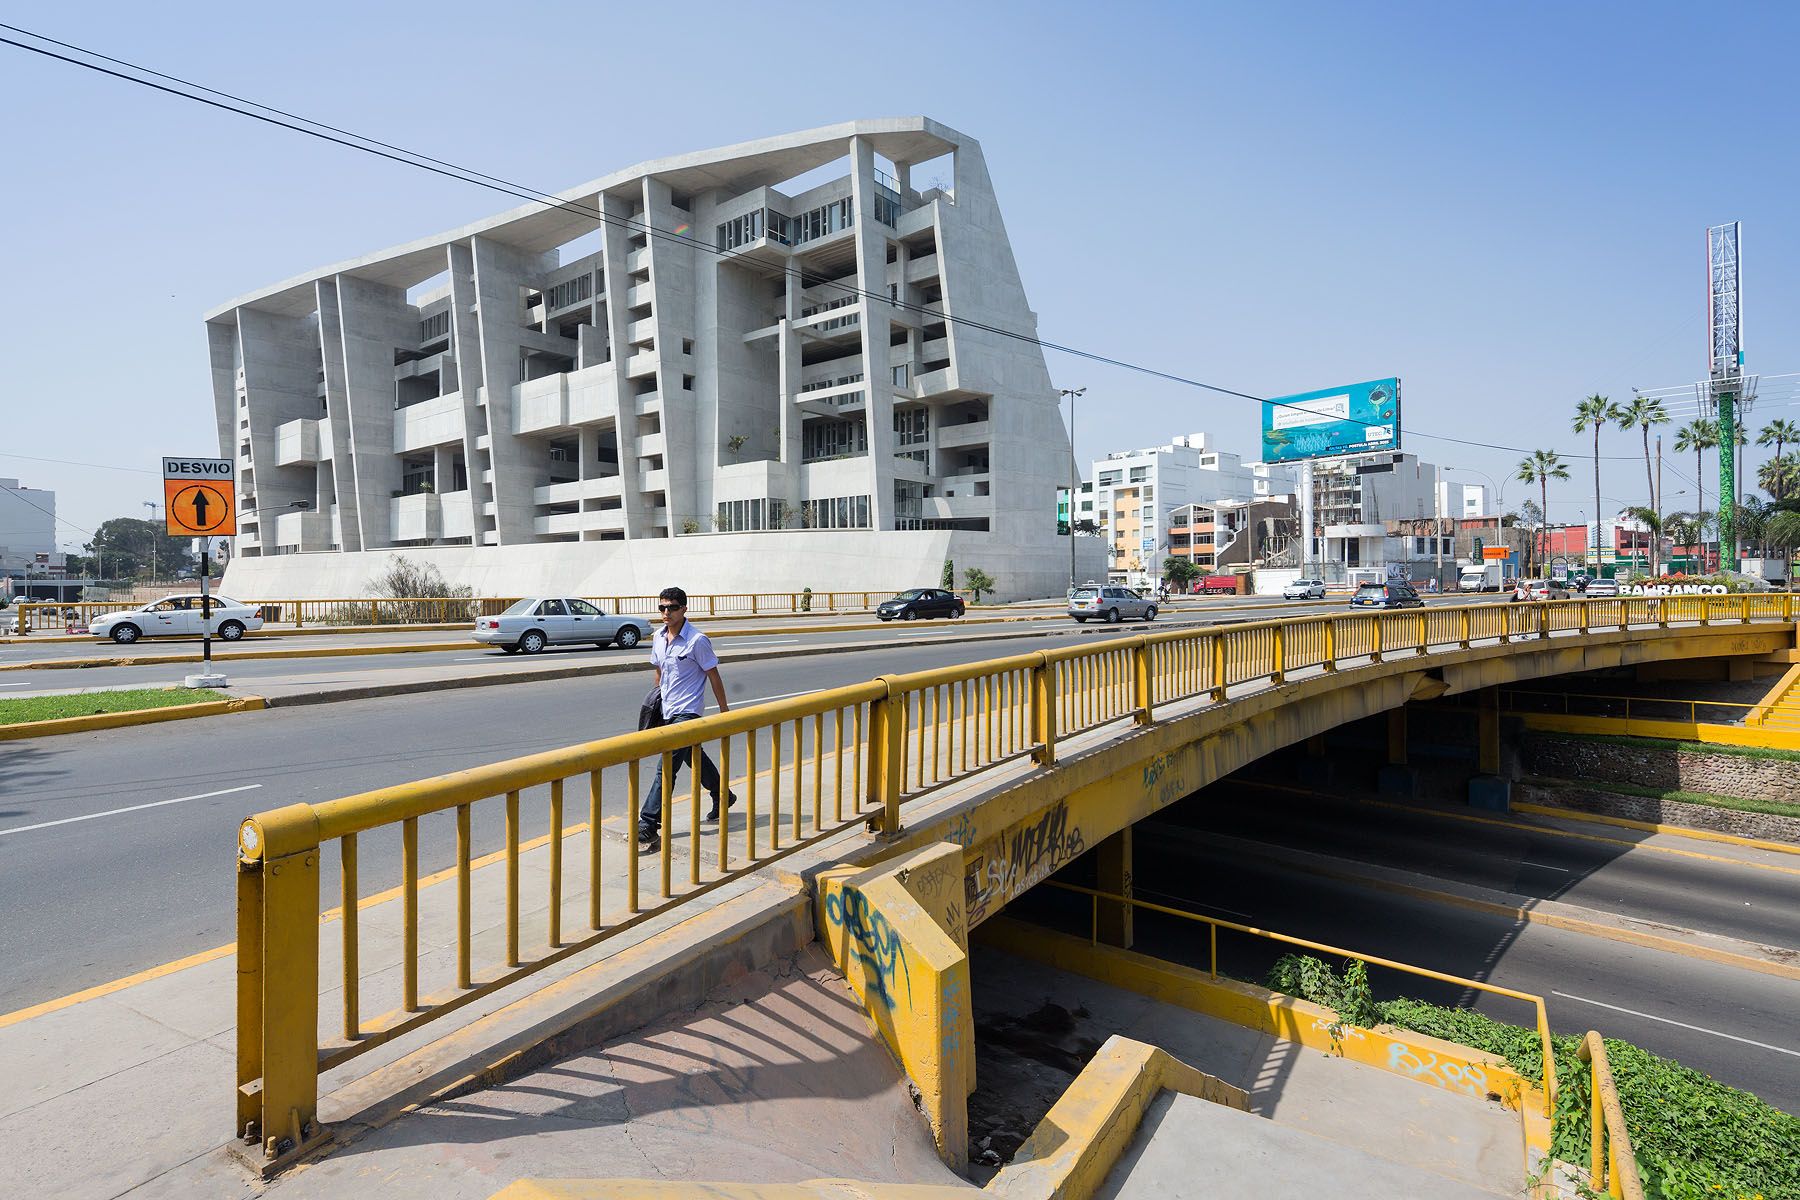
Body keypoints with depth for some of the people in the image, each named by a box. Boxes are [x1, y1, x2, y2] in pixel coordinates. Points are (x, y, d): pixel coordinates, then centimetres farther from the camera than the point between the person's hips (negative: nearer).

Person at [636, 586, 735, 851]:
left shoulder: (697, 640, -14)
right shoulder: (658, 638, 7)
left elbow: (713, 676, -8)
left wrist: (724, 710, -5)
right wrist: (657, 698, 25)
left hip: (688, 712, -8)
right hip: (668, 711, 8)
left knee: (666, 767, -14)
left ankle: (648, 825, -13)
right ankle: (723, 797, 41)